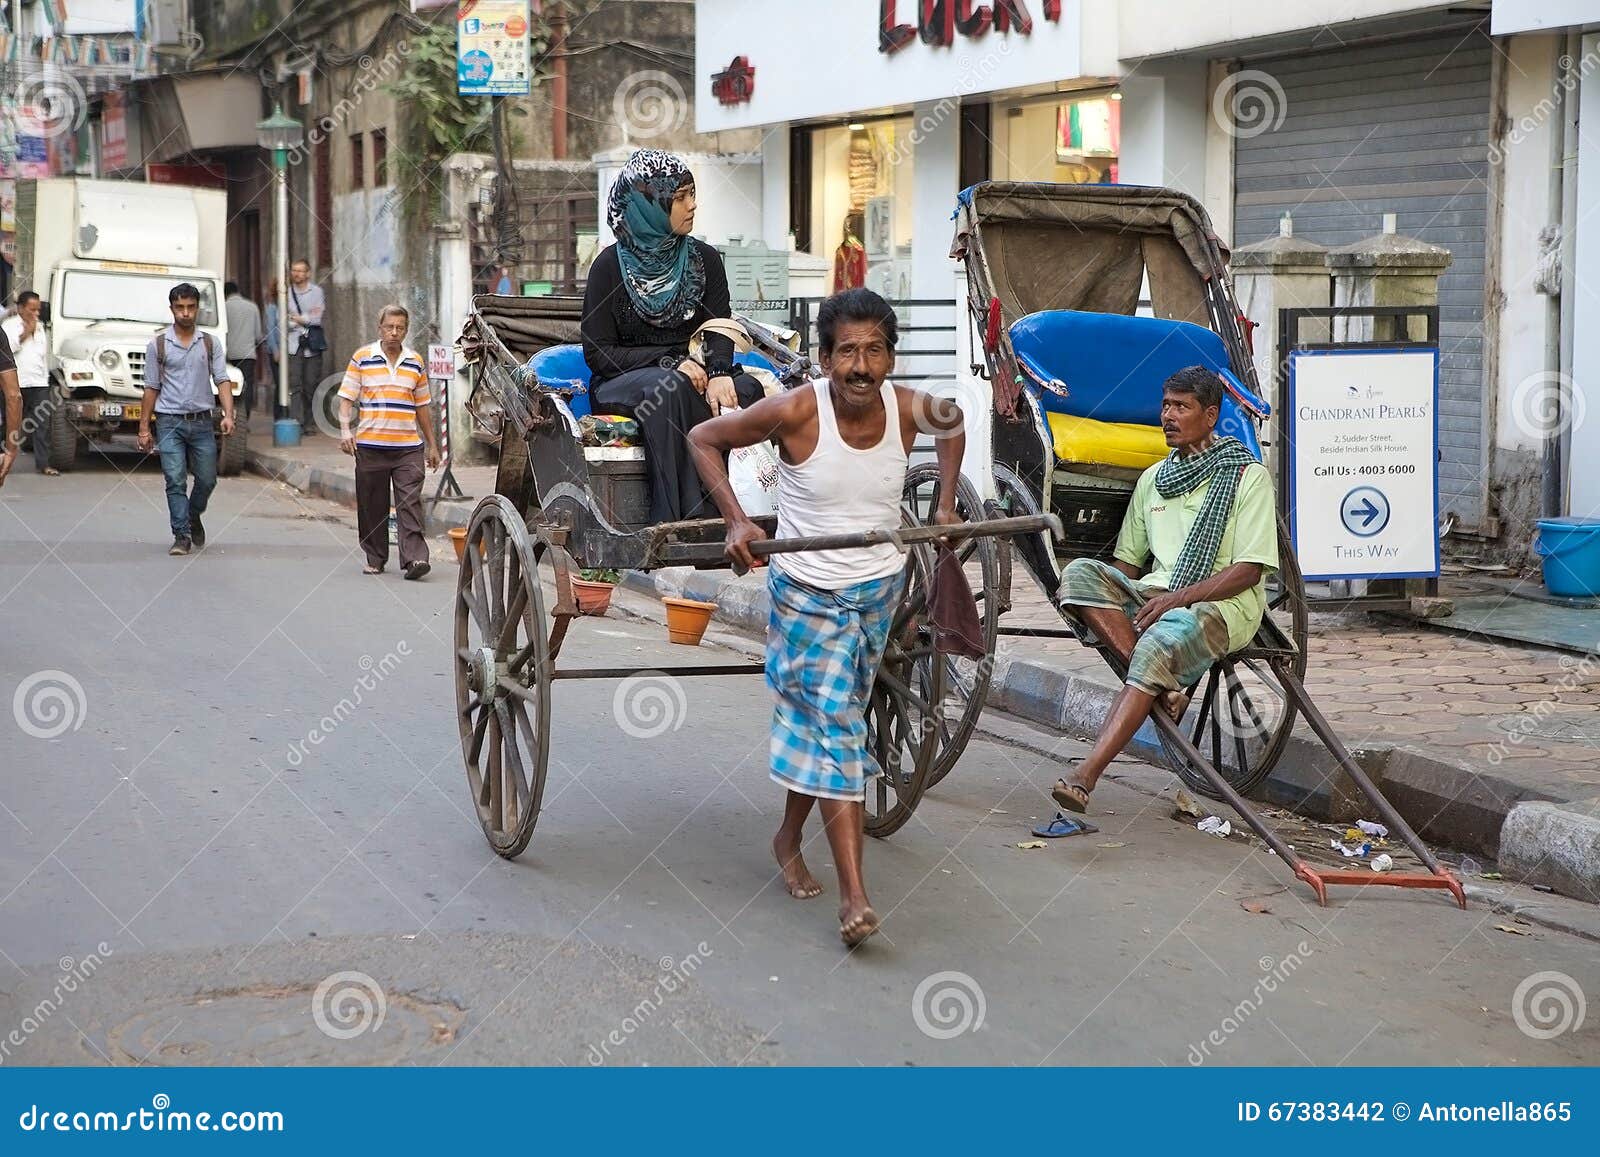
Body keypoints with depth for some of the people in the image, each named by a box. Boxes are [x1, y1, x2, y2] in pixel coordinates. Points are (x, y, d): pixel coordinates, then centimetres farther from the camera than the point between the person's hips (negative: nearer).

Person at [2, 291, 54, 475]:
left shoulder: (39, 327, 18)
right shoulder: (10, 325, 0)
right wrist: (26, 333, -12)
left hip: (39, 383, 4)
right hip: (17, 383, -4)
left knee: (43, 425, -4)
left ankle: (43, 463, -5)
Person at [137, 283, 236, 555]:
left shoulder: (210, 344, 7)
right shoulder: (158, 345, 3)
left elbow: (222, 380, 1)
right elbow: (152, 388, 4)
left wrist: (228, 415, -14)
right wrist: (144, 428, 2)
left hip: (201, 421, 2)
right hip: (169, 421, -2)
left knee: (207, 479, 6)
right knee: (175, 481, -6)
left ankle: (193, 517, 34)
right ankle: (181, 535, -2)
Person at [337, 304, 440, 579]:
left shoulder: (416, 363, 10)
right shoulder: (362, 358, 3)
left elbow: (423, 406, 17)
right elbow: (346, 398, 2)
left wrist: (432, 445, 17)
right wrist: (345, 430, -13)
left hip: (408, 446, 1)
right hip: (370, 445, -1)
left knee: (410, 503, -9)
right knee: (372, 506, 6)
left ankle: (414, 557, -15)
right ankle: (375, 559, 17)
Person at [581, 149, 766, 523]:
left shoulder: (704, 260, 9)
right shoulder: (609, 266, -2)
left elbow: (719, 330, 1)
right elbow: (597, 353, -6)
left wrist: (718, 372, -23)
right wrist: (670, 360, -18)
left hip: (692, 378, 3)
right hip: (619, 385, -3)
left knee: (747, 389, -28)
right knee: (665, 389, -37)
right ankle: (676, 519, -42)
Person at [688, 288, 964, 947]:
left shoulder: (910, 409, -10)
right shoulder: (796, 412, -20)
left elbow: (953, 424, 16)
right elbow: (703, 439, -7)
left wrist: (946, 505, 10)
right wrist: (736, 521, -16)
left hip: (879, 589, 4)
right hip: (807, 594, -4)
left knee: (821, 725, 16)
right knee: (837, 732, -10)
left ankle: (789, 839, 40)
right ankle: (854, 899, -12)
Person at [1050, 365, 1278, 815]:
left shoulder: (1248, 475, 0)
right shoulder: (1153, 479, 18)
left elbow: (1249, 570, -7)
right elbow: (1127, 562, 19)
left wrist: (1179, 597, -19)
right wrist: (1102, 599, -5)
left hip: (1221, 606, -6)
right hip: (1156, 596, 6)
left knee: (1157, 645, -37)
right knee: (1080, 572, -22)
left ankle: (1084, 777, -43)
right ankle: (1164, 687, -30)